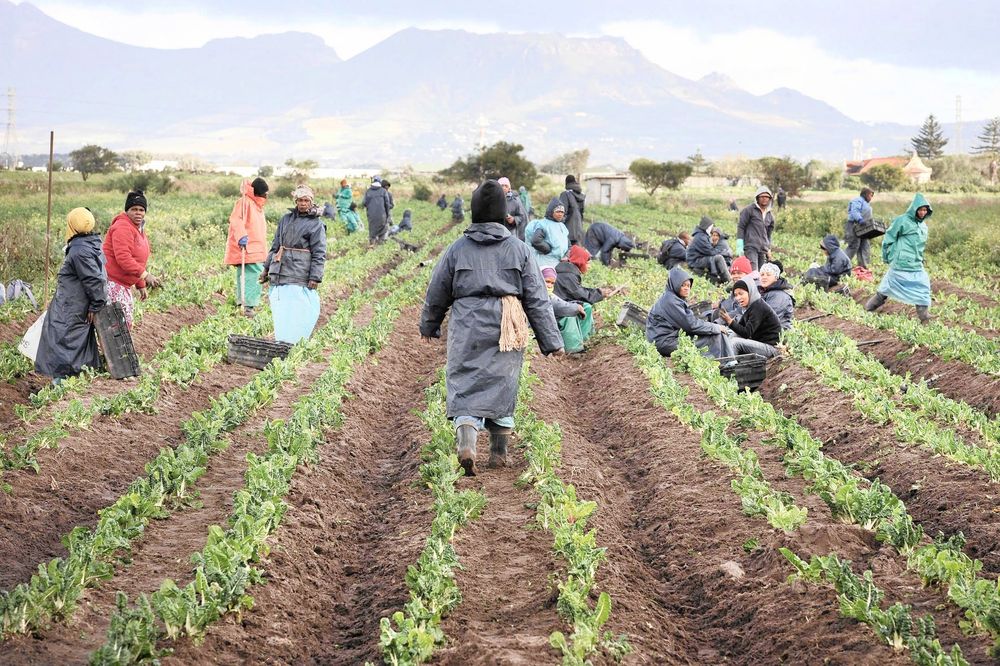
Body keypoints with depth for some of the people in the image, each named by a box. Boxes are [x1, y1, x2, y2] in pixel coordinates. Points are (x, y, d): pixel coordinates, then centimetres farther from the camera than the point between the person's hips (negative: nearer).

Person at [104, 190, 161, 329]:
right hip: (112, 284, -11)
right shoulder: (123, 227, -16)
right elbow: (123, 258, -26)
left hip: (124, 285, 11)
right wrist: (146, 275, -28)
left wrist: (141, 286, 23)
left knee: (127, 322, 16)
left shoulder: (139, 230, 17)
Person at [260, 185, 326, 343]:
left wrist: (315, 277, -12)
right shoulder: (285, 219, 15)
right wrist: (266, 268, 19)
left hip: (300, 277, -5)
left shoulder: (316, 224, 0)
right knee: (280, 312, 7)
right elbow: (275, 246, 21)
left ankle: (292, 344, -6)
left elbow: (319, 254, -4)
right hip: (279, 274, 5)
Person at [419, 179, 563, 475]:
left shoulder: (457, 249, 1)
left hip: (466, 327, -1)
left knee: (464, 384, 0)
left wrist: (429, 326, 29)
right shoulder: (519, 250, 1)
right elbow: (537, 300, 1)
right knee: (502, 385, 13)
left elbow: (436, 294, 11)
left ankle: (465, 442, -24)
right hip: (507, 327, 1)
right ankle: (499, 451, 21)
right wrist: (552, 341, 6)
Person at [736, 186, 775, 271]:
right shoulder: (749, 210, 1)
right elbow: (740, 227, -1)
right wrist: (740, 245, -9)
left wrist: (768, 249, 23)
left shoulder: (770, 216, 20)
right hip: (751, 247, -6)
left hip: (763, 250, 6)